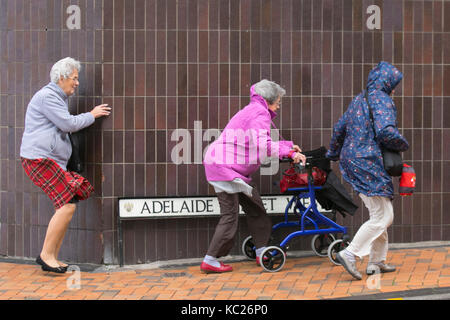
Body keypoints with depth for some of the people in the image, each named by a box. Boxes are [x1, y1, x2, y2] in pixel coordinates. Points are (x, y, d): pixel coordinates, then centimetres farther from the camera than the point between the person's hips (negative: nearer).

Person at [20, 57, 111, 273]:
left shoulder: (57, 98, 24)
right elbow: (68, 124, -15)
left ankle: (52, 257, 10)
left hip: (54, 162, 11)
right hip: (39, 159, -11)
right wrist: (92, 115, -2)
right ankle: (47, 255, -12)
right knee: (67, 205, -17)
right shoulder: (47, 96, -10)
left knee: (65, 206, 5)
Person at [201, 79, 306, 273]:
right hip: (223, 165, -11)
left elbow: (263, 143, 25)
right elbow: (262, 145, -26)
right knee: (230, 214, -9)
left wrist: (289, 146, 21)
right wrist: (289, 152, -22)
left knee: (254, 207, 13)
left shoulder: (254, 111, 19)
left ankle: (262, 252, 19)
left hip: (234, 169, 11)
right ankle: (210, 261, -5)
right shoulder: (259, 113, -14)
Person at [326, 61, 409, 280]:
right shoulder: (382, 100, -10)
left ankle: (376, 261, 17)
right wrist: (403, 145, -6)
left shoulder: (358, 100, 17)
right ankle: (349, 254, -11)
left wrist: (333, 154, 38)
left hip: (352, 161, 10)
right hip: (368, 164, -10)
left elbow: (339, 128, 24)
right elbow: (385, 131, -24)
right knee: (382, 217, -6)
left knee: (381, 214, 15)